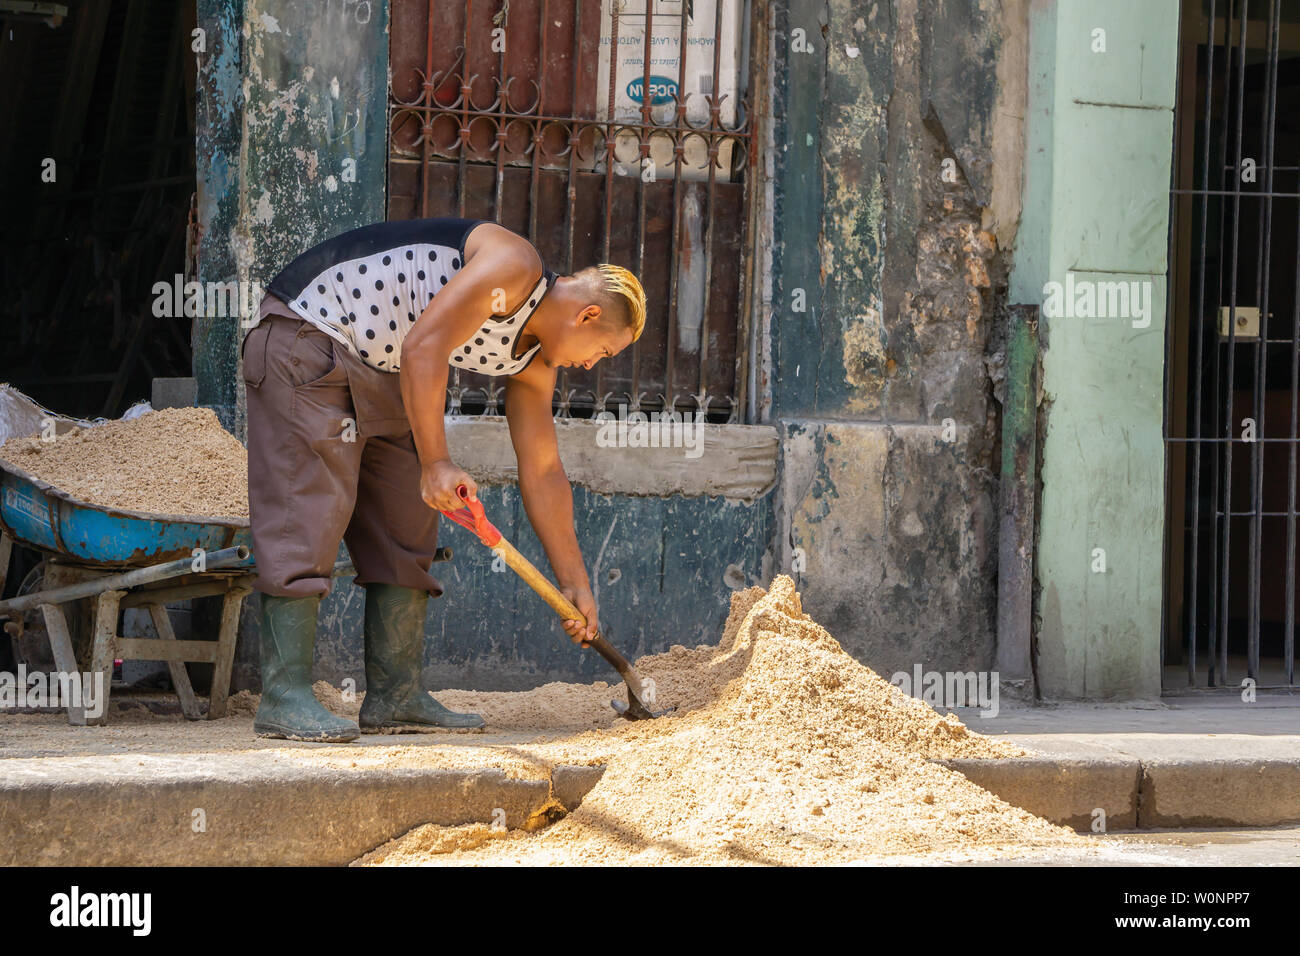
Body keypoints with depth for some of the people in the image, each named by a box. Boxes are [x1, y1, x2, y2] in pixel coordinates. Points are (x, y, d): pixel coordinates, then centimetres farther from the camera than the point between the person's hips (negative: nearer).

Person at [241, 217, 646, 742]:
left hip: (380, 374, 10)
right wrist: (436, 464, -24)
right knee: (308, 512, -15)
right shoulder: (514, 265, -17)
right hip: (307, 339, -10)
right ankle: (285, 697, -18)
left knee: (406, 523, 7)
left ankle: (393, 697, 8)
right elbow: (423, 347, -25)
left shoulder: (533, 362, 11)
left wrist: (575, 583, 17)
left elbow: (541, 472, 17)